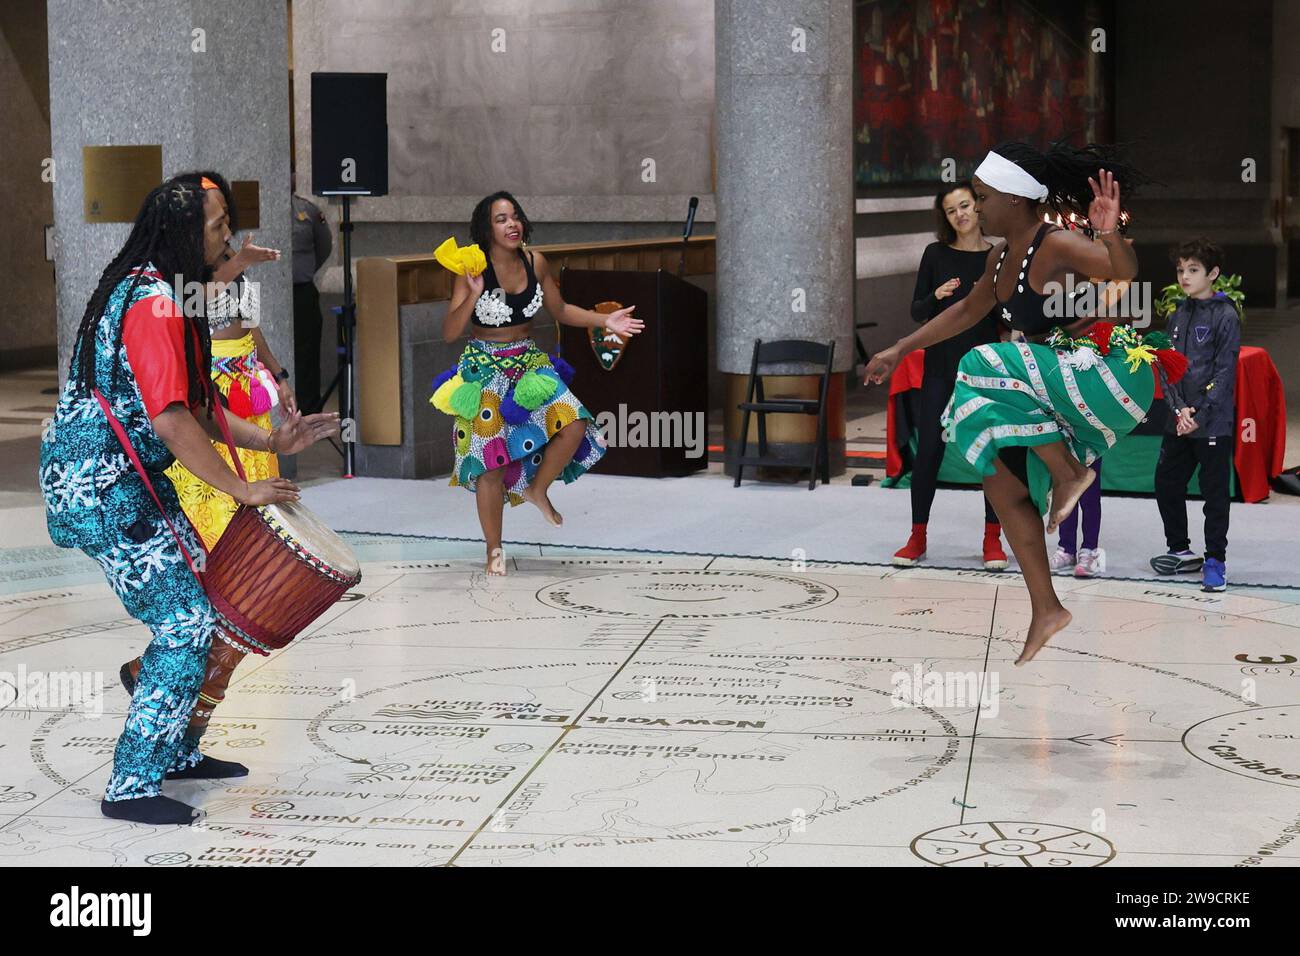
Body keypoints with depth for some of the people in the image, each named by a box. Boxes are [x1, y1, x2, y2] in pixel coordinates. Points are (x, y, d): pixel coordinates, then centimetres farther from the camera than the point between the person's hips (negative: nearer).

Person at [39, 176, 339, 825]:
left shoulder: (153, 291, 15)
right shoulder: (152, 303, -19)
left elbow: (195, 406, 18)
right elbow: (172, 420, -25)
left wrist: (268, 442, 10)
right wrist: (242, 490, -19)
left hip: (129, 479, 10)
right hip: (101, 487, -10)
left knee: (192, 604, 15)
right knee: (187, 625, -9)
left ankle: (173, 753, 27)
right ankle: (131, 788, -2)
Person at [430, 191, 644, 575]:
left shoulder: (535, 263, -1)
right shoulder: (473, 271, -14)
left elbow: (560, 310, 15)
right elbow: (449, 333, -18)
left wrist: (604, 321, 4)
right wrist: (474, 295, -32)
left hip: (529, 363, 4)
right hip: (485, 370, -4)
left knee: (574, 425, -17)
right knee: (492, 461, -1)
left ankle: (536, 490, 11)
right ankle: (494, 550, 13)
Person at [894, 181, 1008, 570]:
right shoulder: (936, 254, 3)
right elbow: (916, 312, 4)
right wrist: (936, 296, -15)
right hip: (941, 364, 1)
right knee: (929, 449, 0)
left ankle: (993, 539, 9)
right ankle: (917, 537, 8)